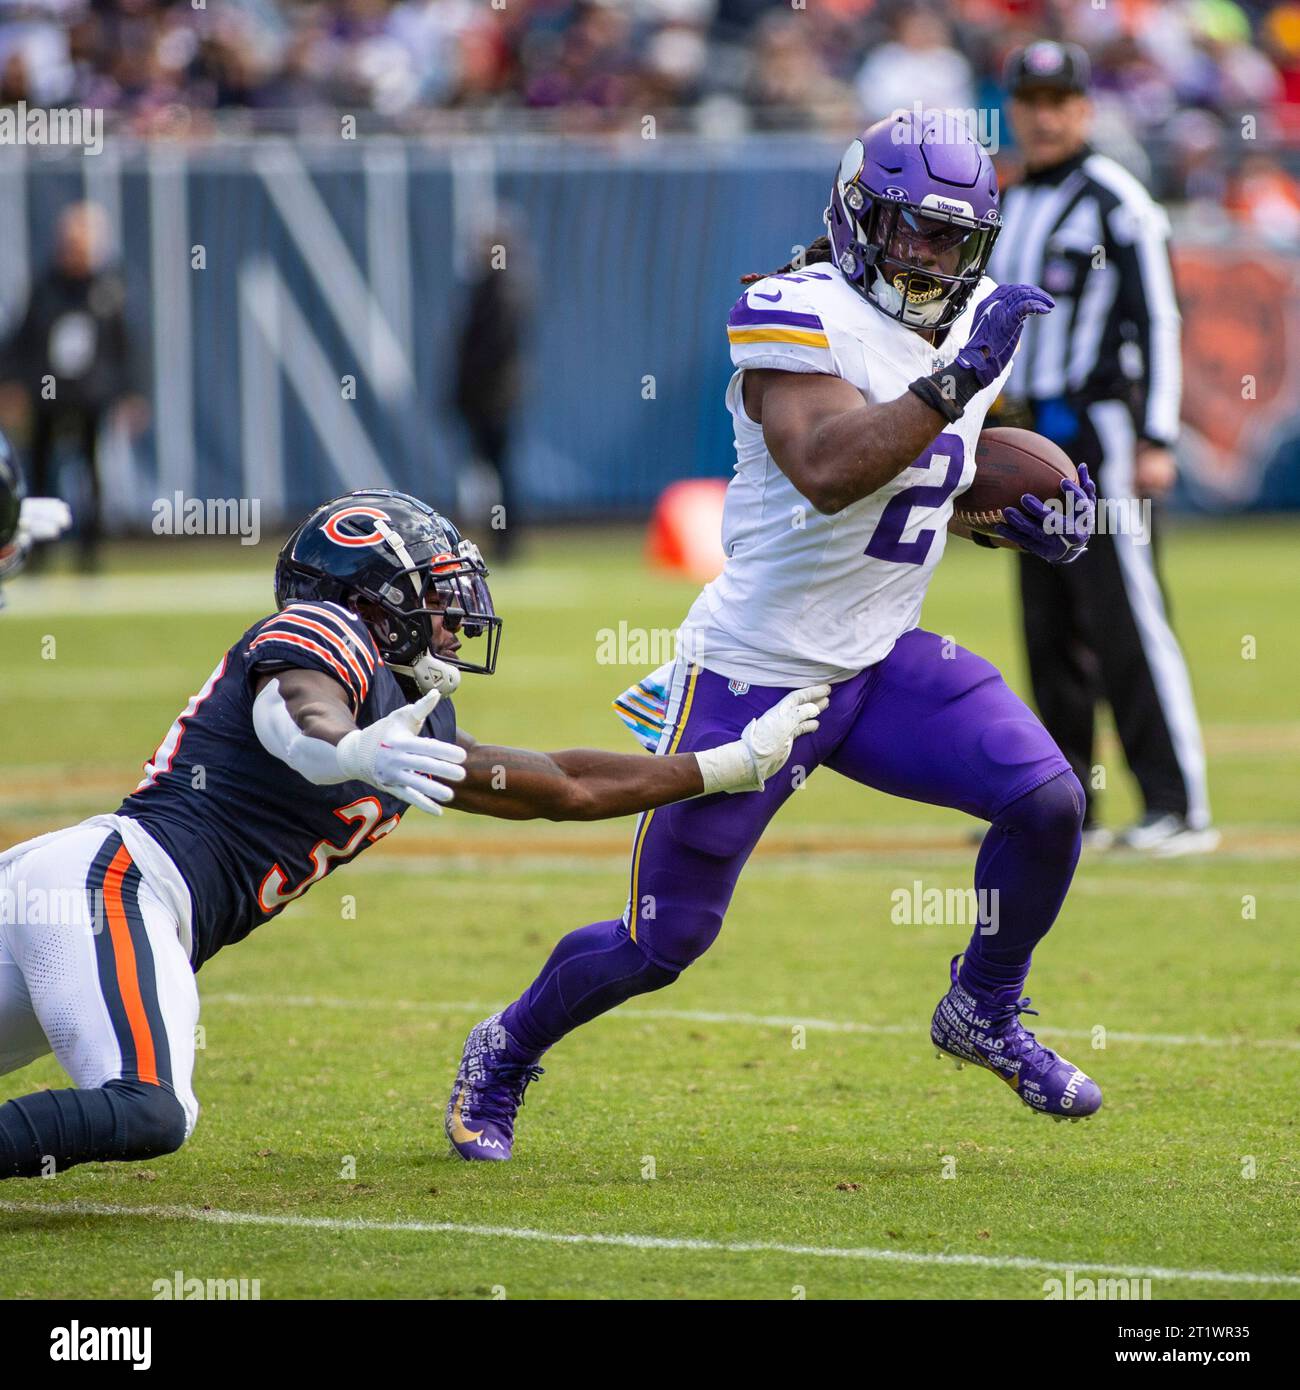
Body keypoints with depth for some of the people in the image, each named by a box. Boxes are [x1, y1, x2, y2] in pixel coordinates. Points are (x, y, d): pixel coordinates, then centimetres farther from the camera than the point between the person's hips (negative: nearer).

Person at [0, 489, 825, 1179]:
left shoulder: (412, 728, 24)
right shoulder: (326, 636, -3)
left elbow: (565, 788, 30)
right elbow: (292, 713, -28)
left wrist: (738, 763, 35)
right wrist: (353, 754, -51)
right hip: (113, 878, -10)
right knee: (146, 1114, -28)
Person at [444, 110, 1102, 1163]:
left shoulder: (974, 328, 6)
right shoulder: (800, 319, -19)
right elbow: (826, 471, -34)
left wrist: (1024, 514, 4)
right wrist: (955, 380, -37)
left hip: (882, 663, 6)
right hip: (756, 672, -6)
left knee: (1048, 802, -12)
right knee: (665, 940, -1)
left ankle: (986, 1012, 14)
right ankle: (503, 1056, 26)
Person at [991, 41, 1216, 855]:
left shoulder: (1116, 201, -8)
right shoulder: (1018, 206, 17)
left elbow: (1158, 321, -13)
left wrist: (1158, 442, -19)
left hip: (1104, 427, -8)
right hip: (1037, 435, 8)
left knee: (1126, 620, -13)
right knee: (1050, 627, 10)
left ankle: (1180, 809, -14)